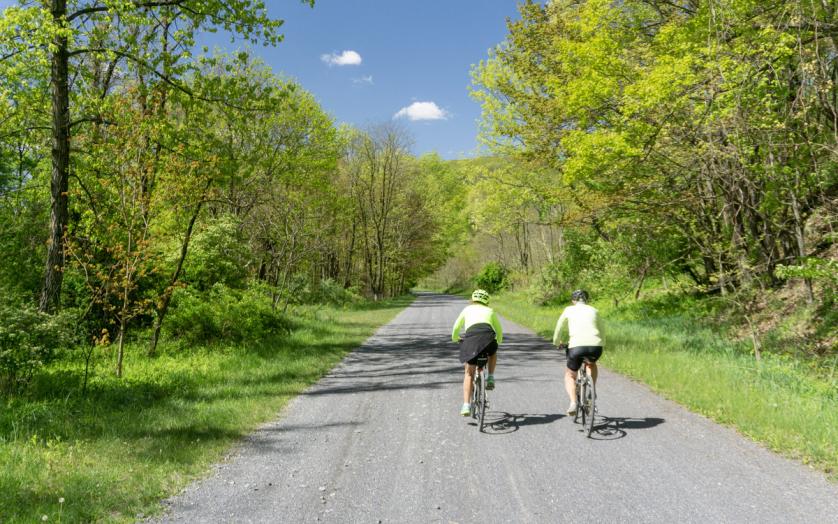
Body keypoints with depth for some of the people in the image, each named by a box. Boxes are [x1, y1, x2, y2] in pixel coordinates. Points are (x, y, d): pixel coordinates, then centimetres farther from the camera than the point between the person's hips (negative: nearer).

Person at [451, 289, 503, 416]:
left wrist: (455, 339, 46)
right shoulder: (490, 311, 29)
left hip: (471, 337, 0)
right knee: (493, 353, 38)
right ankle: (490, 378, 21)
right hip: (488, 337, 1)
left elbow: (456, 328, 26)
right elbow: (499, 331, 35)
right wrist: (498, 342, 54)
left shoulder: (467, 309, 27)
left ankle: (466, 406, 2)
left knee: (469, 373, 12)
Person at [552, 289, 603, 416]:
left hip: (577, 346, -2)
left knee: (569, 375, 21)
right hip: (596, 346, 2)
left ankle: (573, 403, -3)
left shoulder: (569, 310, 17)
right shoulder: (594, 311, 22)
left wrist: (556, 342, 41)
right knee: (592, 365, 37)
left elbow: (558, 328, 24)